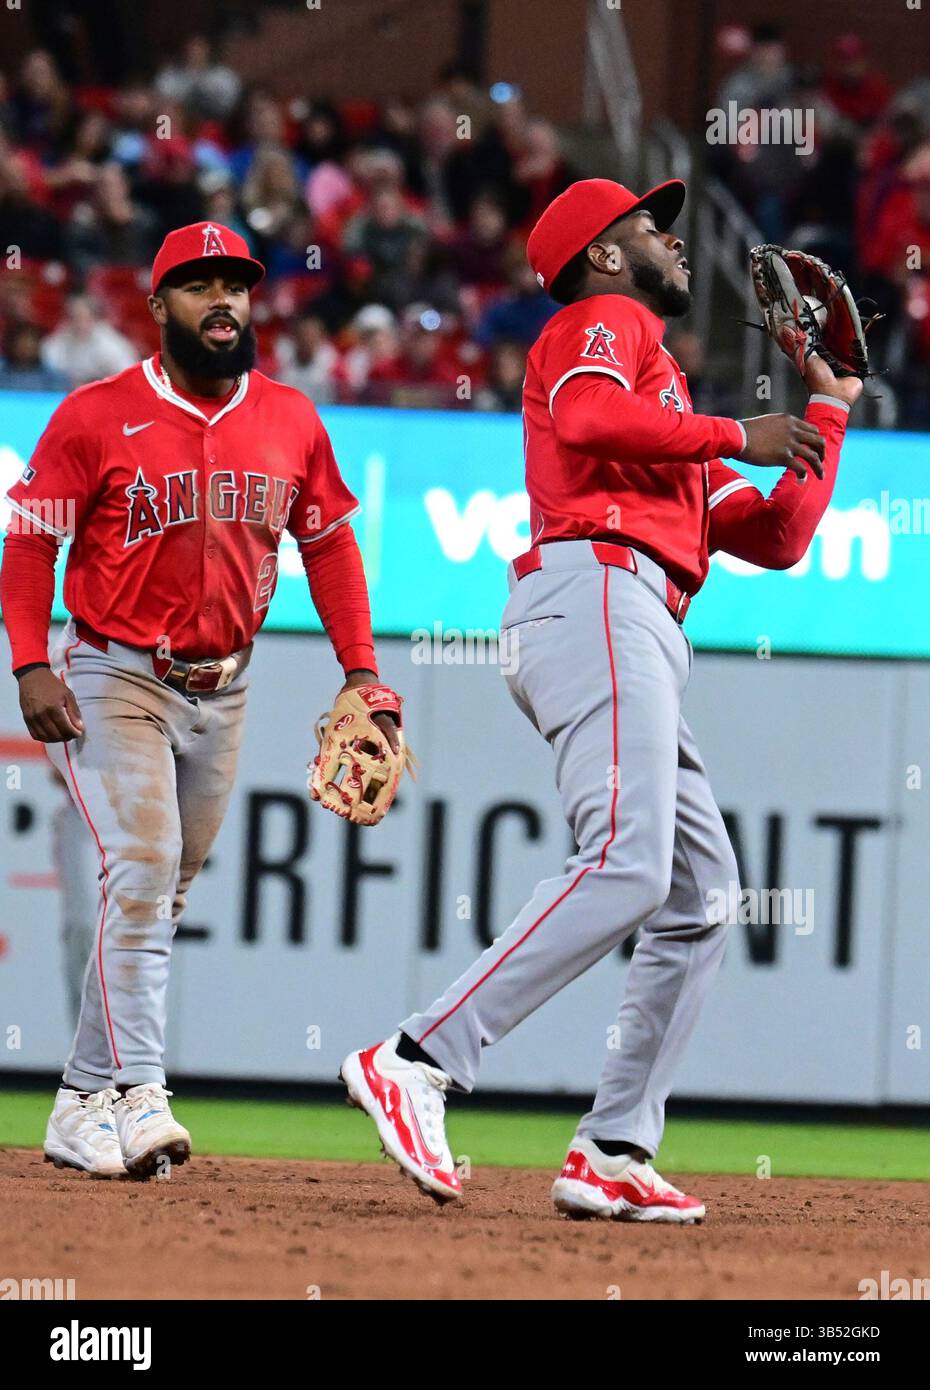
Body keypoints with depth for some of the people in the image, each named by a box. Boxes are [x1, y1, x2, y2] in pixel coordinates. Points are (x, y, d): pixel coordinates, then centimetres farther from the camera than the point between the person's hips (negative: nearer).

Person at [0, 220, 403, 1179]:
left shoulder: (290, 421, 5)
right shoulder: (96, 416, -7)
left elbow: (328, 543, 13)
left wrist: (360, 667, 5)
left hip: (221, 693, 5)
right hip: (113, 681, -5)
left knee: (163, 893, 7)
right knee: (141, 870, -19)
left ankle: (85, 1106, 14)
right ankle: (135, 1096, -23)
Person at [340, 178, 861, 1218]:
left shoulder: (670, 428, 35)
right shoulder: (603, 322, 8)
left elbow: (778, 538, 31)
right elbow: (587, 416, -16)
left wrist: (827, 405, 34)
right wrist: (736, 435, -8)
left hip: (641, 641, 10)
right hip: (595, 594, -10)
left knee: (702, 896, 5)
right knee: (627, 865, -25)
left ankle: (612, 1155, -3)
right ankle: (416, 1062, -32)